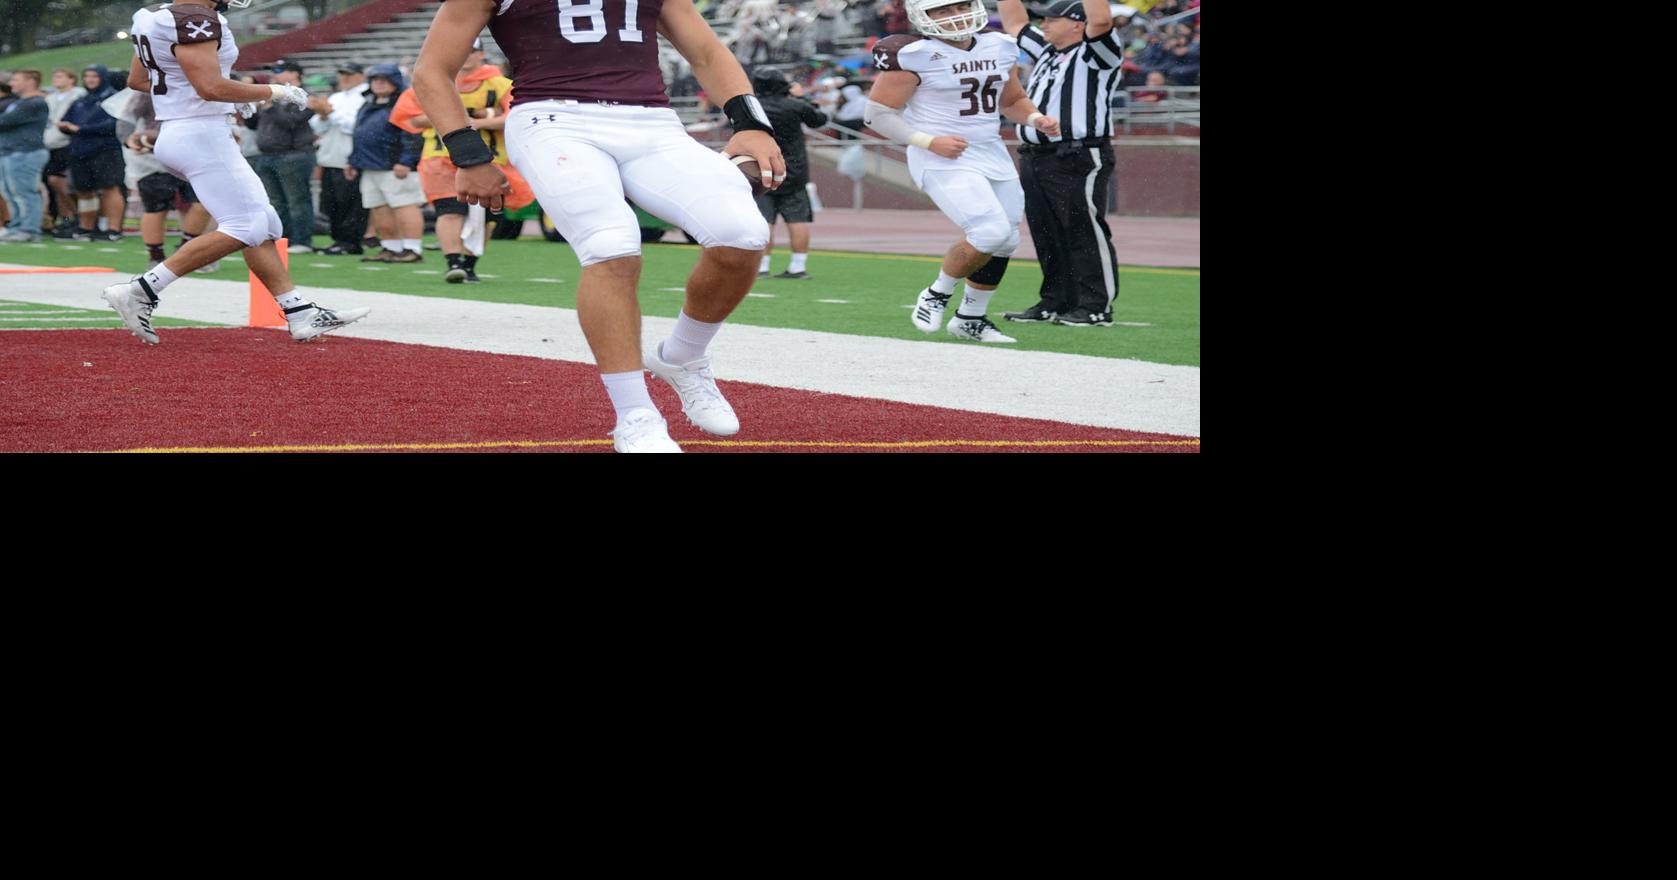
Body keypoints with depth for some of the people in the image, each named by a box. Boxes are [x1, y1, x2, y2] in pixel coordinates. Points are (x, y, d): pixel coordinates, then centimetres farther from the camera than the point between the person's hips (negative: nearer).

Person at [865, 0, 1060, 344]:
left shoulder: (999, 47, 7)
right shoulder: (914, 56, -13)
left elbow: (1012, 101, 22)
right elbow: (878, 113, -10)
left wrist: (1036, 119, 1)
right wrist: (930, 141, -18)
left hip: (992, 155, 7)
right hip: (944, 161, -7)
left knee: (1004, 242, 9)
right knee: (991, 232, -21)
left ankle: (970, 320, 28)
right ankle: (936, 296, 1)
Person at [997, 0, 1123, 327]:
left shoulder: (1094, 54, -4)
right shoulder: (1047, 51, 21)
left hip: (1079, 160, -9)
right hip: (1034, 159, 9)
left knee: (1085, 235, -7)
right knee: (1047, 236, 12)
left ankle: (1097, 308, -5)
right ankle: (1055, 303, 20)